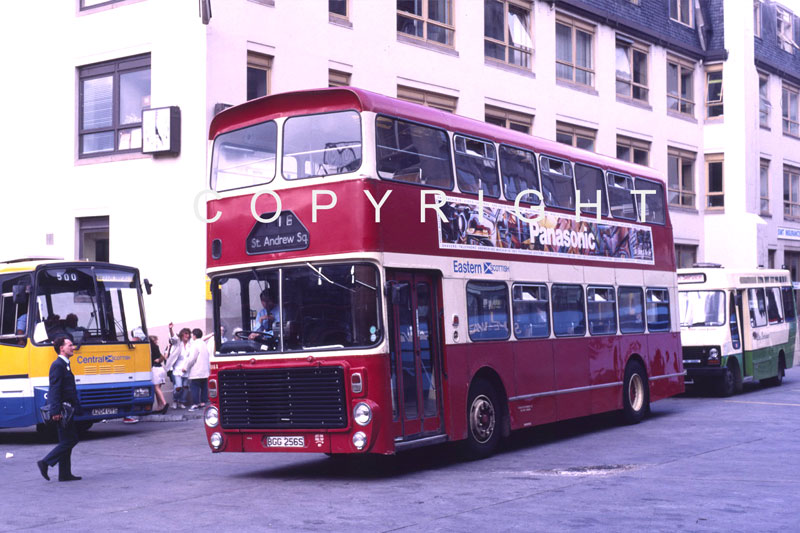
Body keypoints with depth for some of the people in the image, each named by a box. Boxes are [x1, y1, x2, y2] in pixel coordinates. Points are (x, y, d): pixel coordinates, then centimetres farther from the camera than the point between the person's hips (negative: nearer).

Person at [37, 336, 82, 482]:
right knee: (70, 440, -7)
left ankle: (65, 474, 14)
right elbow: (54, 389, -19)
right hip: (62, 410, -10)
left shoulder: (64, 365, 18)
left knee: (67, 441, 11)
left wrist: (75, 406, 21)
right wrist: (56, 411, -23)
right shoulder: (58, 365, -13)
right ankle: (45, 462, -3)